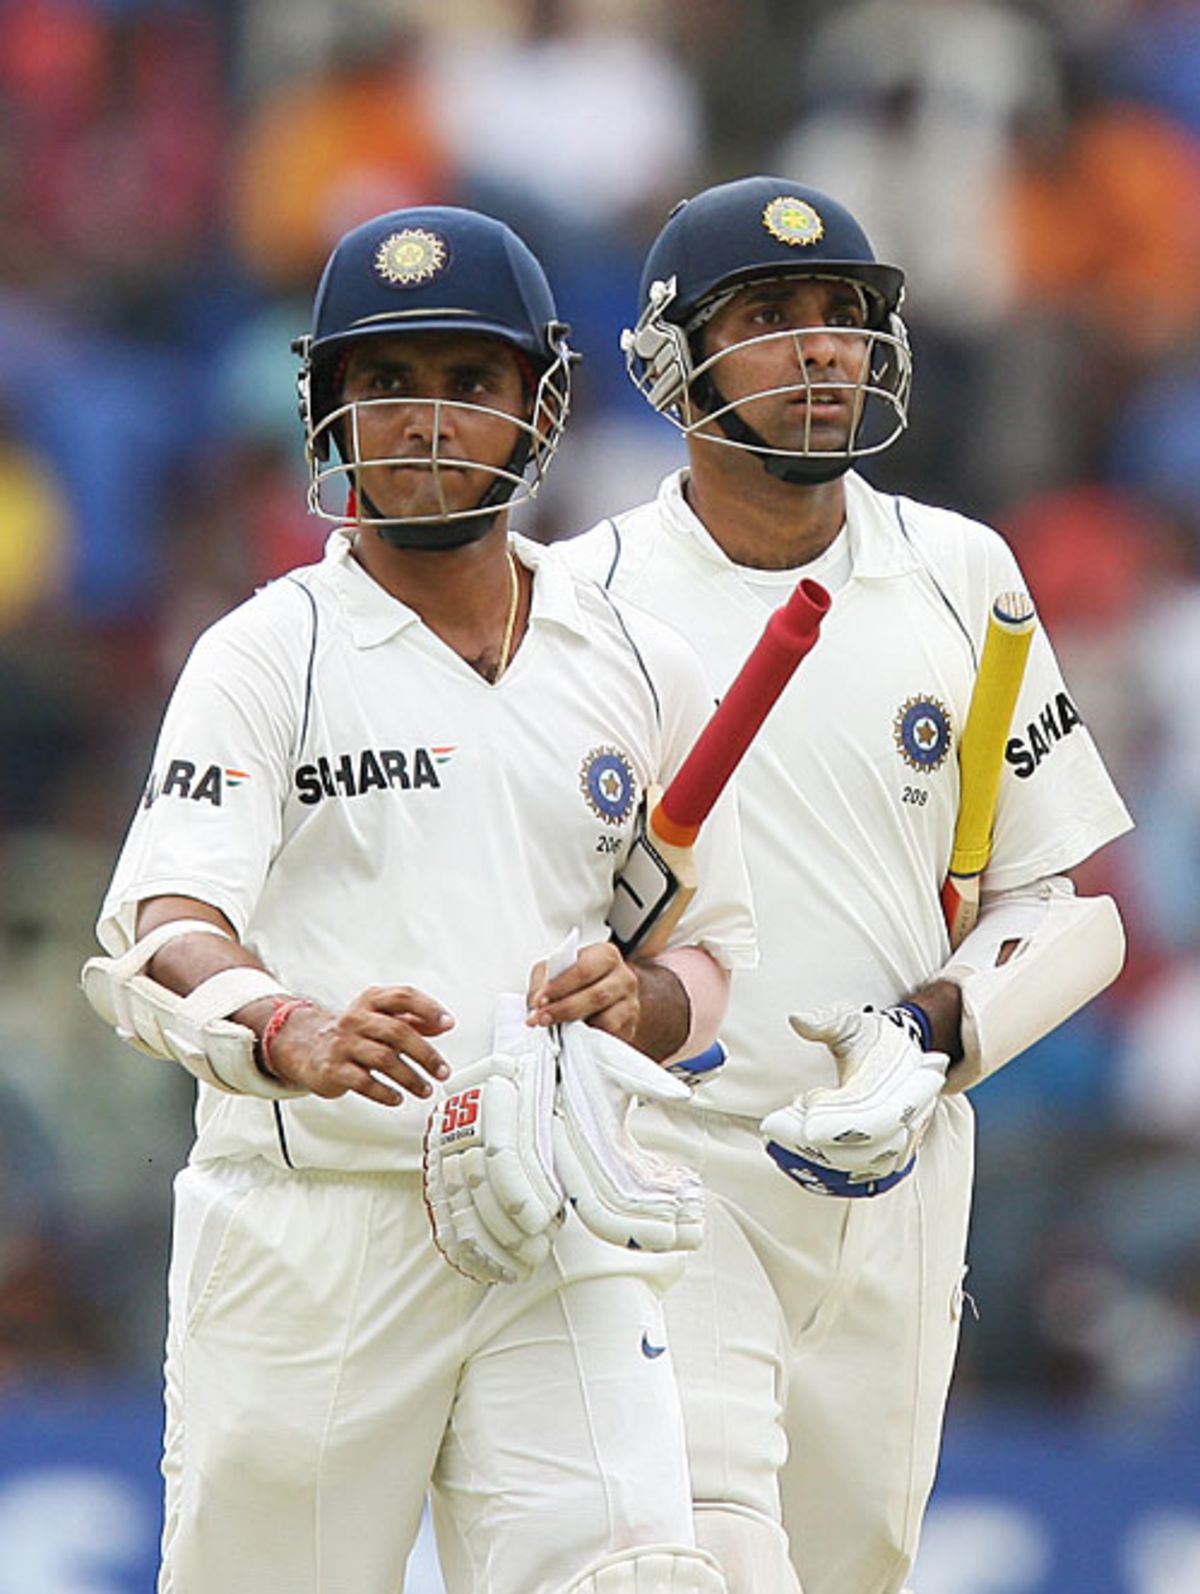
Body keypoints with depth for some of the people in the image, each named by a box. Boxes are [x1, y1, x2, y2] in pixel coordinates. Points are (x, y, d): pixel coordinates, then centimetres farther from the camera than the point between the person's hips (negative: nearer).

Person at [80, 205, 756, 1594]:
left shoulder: (636, 668, 13)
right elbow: (163, 934, -14)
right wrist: (298, 1035, -36)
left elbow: (714, 950, 19)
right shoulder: (265, 656, 0)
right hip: (309, 1230, -2)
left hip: (565, 1241, 2)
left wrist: (638, 998, -6)